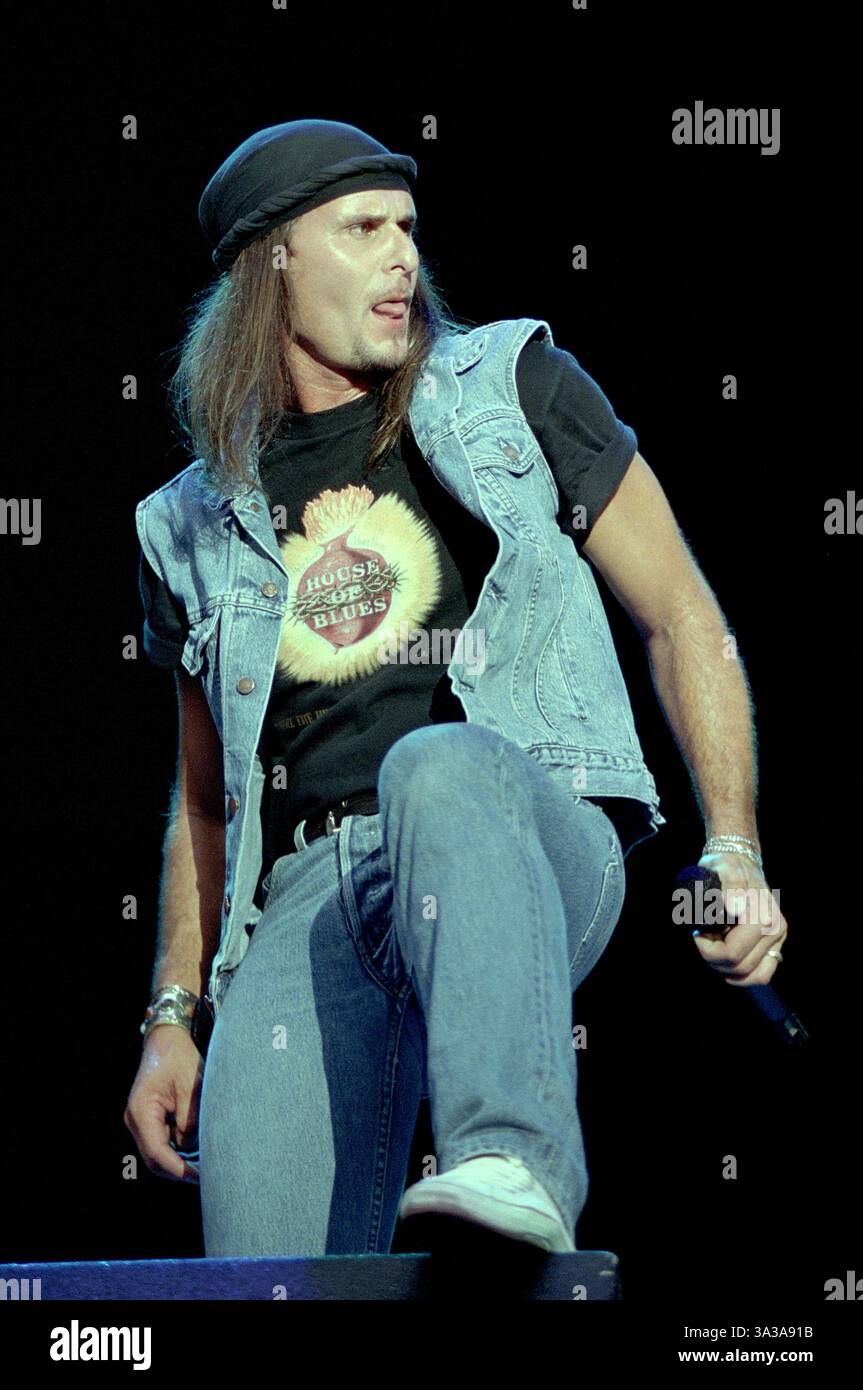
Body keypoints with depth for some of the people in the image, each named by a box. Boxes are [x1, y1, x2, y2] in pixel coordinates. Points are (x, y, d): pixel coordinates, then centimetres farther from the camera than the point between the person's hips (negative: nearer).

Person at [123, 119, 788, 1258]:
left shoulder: (513, 386, 13)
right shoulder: (197, 531, 20)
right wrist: (173, 1021, 17)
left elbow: (680, 617, 12)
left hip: (530, 847, -3)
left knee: (439, 769, -43)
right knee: (276, 1300, -24)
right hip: (304, 899, 3)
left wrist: (734, 852, 0)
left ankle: (519, 1168, -57)